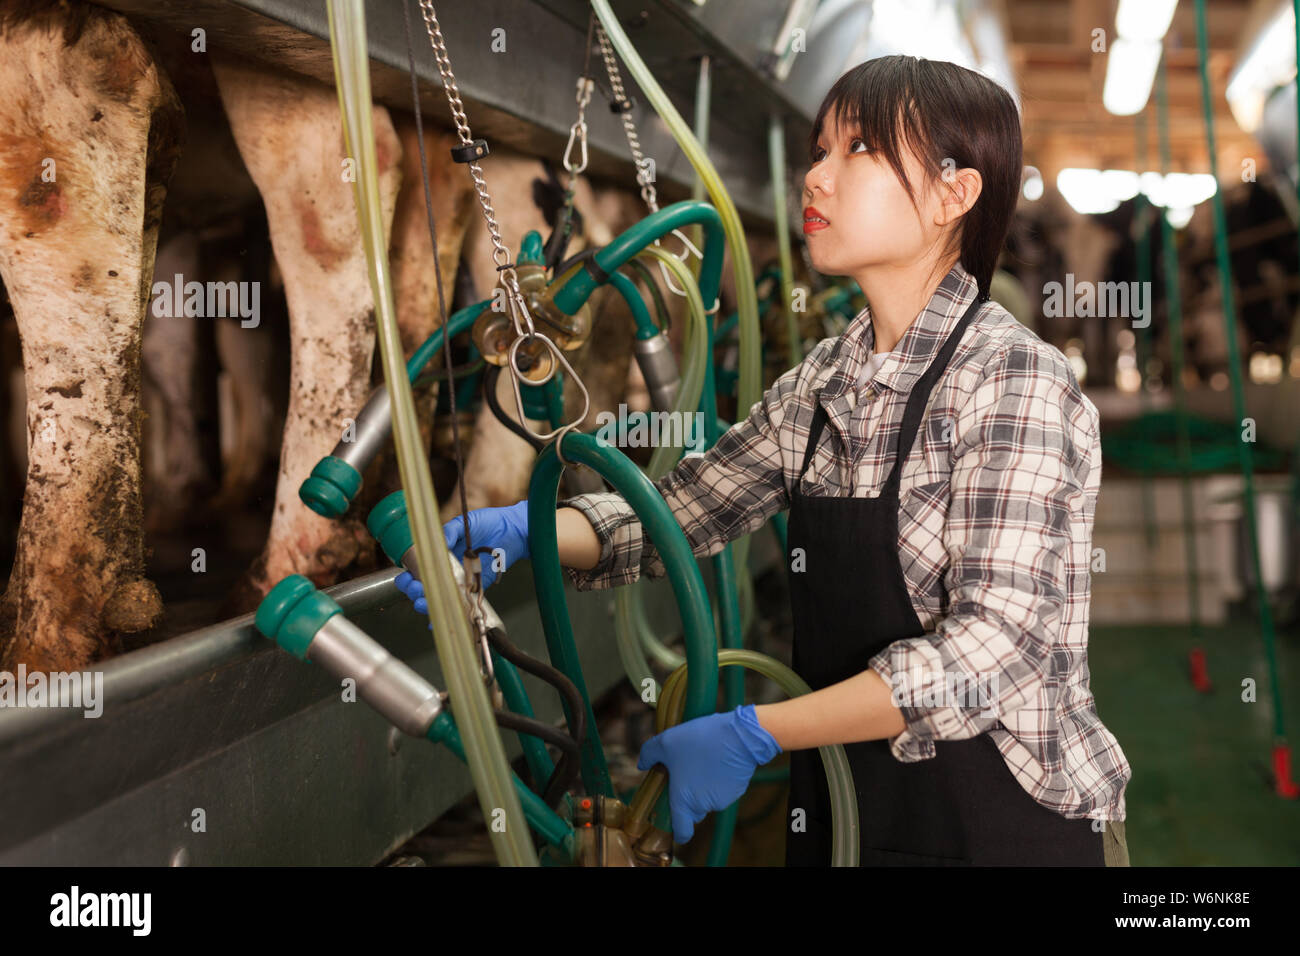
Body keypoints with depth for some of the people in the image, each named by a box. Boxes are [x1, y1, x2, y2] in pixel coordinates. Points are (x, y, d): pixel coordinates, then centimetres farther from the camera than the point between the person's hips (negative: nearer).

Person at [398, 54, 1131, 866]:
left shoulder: (1015, 381, -18)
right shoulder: (823, 383, 3)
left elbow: (996, 643, -25)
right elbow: (678, 512, 6)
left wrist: (754, 736, -25)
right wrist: (526, 528, -13)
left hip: (1015, 827, -6)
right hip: (854, 814, 6)